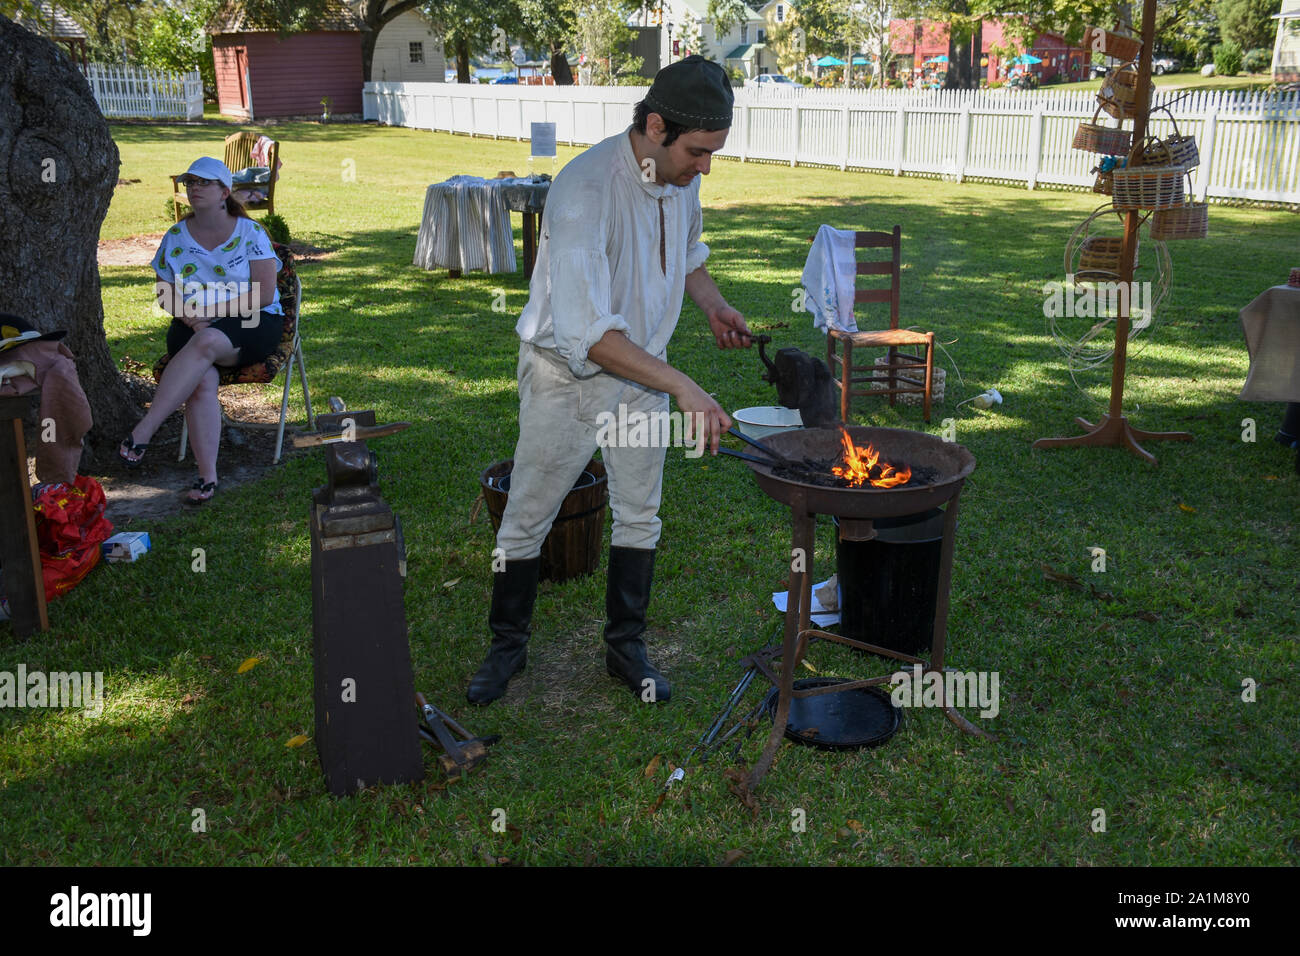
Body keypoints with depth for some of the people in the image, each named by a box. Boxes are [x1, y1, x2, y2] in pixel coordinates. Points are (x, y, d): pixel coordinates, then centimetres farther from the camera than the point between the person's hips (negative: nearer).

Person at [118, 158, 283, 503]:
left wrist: (214, 313, -15)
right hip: (195, 328, 3)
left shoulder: (250, 232, 2)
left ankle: (143, 430, -37)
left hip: (252, 324, -2)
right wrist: (191, 318, -10)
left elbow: (264, 294, -6)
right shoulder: (176, 237, 12)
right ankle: (207, 475, -33)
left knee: (206, 343, -37)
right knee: (202, 381, -31)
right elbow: (165, 293, 12)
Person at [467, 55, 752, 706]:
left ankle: (626, 646, 29)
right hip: (567, 376, -6)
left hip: (642, 373, 6)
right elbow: (587, 330, -38)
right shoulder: (584, 190, -30)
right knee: (527, 519, 7)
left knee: (639, 514, 12)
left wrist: (713, 305, -2)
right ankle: (507, 646, 27)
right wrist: (681, 385, -42)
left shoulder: (681, 177, -6)